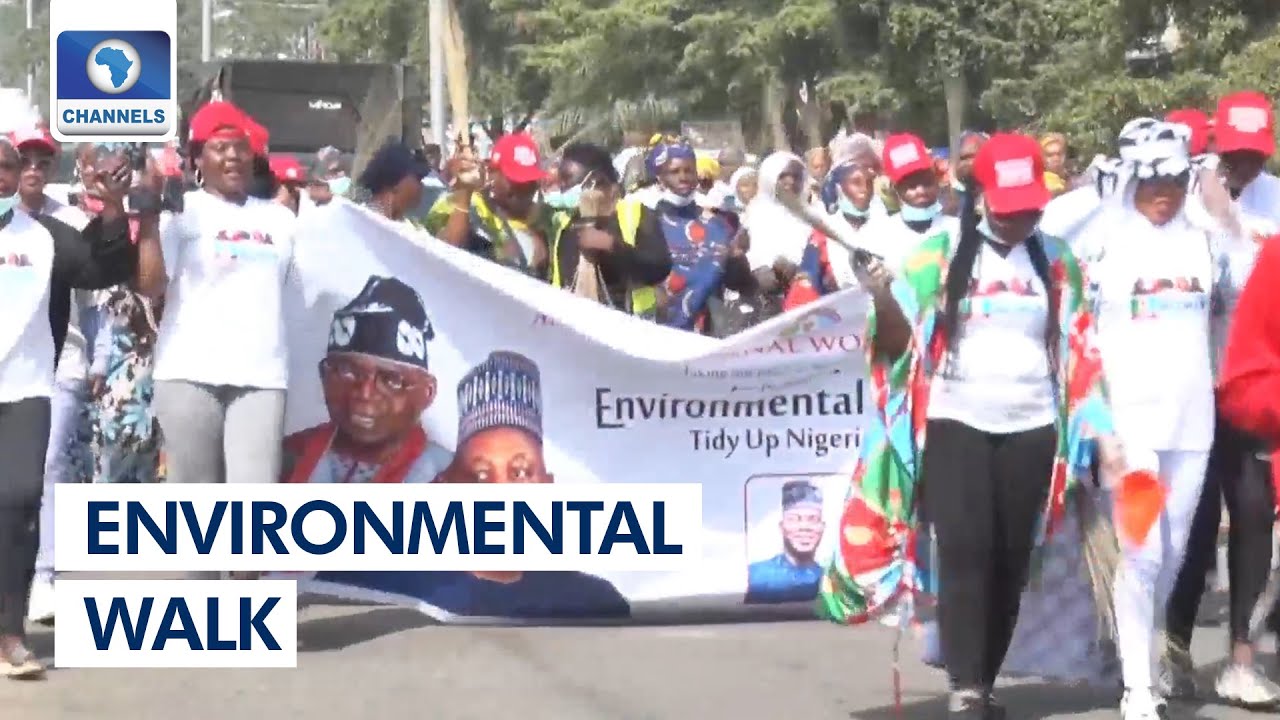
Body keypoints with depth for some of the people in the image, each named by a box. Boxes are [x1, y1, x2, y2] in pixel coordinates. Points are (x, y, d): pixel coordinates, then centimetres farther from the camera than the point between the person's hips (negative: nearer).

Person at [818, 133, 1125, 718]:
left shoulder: (1058, 261, 8)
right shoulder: (940, 253, 0)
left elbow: (1080, 351, 9)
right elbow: (902, 339, -1)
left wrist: (1101, 431, 3)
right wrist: (883, 300, -21)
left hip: (1031, 428, 3)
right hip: (957, 423, -3)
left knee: (1011, 561, 4)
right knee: (965, 551, -13)